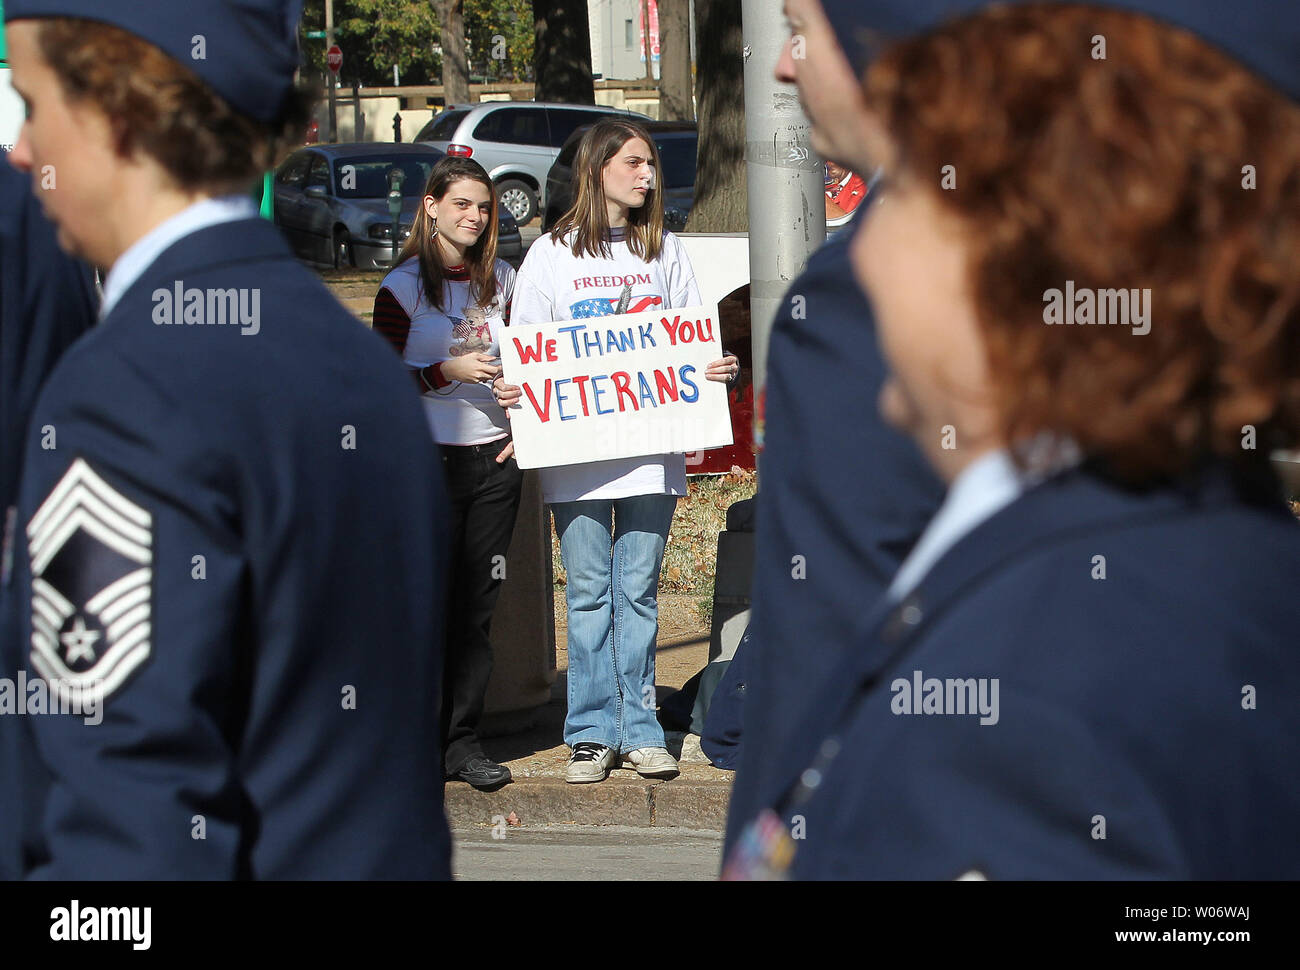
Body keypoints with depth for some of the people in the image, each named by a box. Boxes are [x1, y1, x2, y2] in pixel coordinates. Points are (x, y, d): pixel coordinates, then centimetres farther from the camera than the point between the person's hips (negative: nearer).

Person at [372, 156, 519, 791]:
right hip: (429, 459, -4)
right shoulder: (403, 286, -3)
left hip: (495, 458, 4)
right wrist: (448, 372, -17)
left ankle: (464, 740, 10)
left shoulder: (500, 280, 11)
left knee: (478, 605, 4)